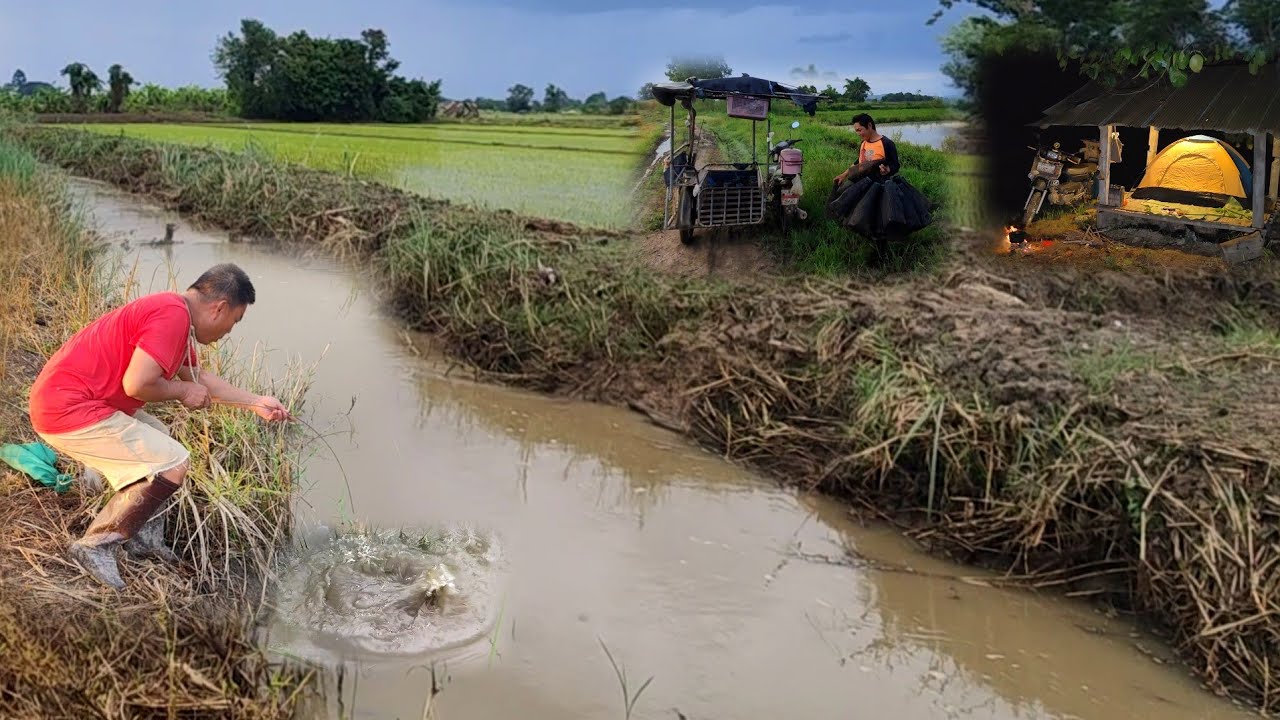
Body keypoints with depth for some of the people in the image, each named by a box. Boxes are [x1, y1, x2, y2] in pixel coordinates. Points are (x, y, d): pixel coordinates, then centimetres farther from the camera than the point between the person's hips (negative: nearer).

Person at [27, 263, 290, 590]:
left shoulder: (173, 311, 14)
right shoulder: (173, 316, -19)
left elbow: (199, 377, 25)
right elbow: (137, 384, -26)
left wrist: (256, 403, 27)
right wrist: (182, 391, -7)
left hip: (57, 399, 11)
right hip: (70, 410, -11)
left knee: (157, 439, 26)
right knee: (173, 463, -11)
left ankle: (143, 539, 20)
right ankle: (96, 545, -3)